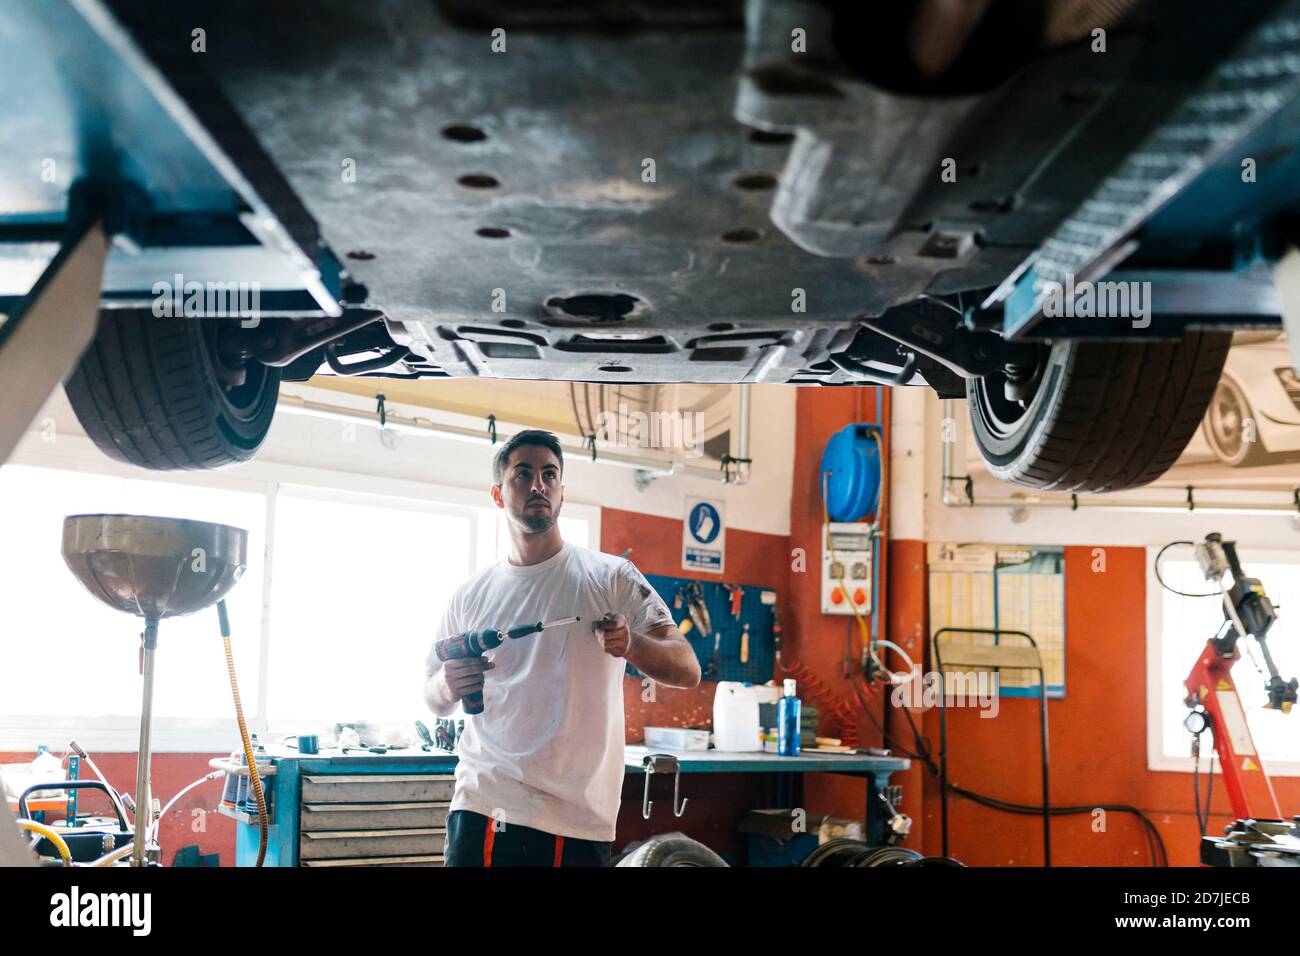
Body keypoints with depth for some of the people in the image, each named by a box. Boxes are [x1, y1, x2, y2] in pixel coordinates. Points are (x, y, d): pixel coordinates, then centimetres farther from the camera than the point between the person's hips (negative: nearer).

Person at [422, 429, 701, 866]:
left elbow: (687, 670, -5)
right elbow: (435, 702, 17)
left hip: (580, 822, -1)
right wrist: (448, 686, -7)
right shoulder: (470, 595, 8)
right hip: (483, 812, 1)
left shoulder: (611, 578, 1)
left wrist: (631, 644, -26)